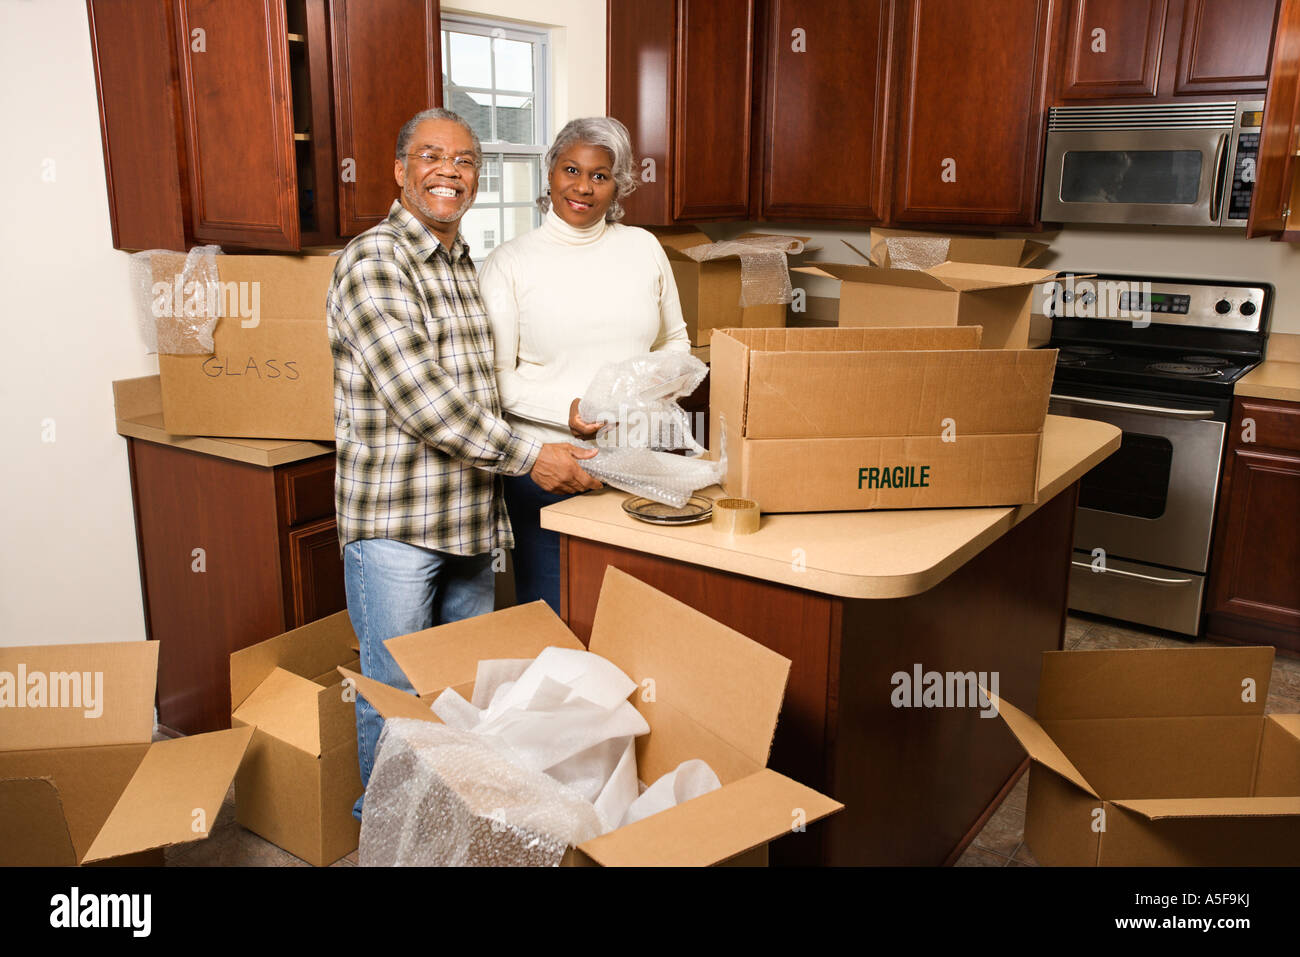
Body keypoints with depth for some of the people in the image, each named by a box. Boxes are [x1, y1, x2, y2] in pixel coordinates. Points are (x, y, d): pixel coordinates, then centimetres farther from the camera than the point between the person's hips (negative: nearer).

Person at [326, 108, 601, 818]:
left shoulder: (472, 266, 14)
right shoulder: (373, 262, -13)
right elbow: (418, 397, -21)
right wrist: (528, 455, -19)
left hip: (471, 515, 8)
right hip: (394, 520, -7)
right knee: (396, 694, 6)